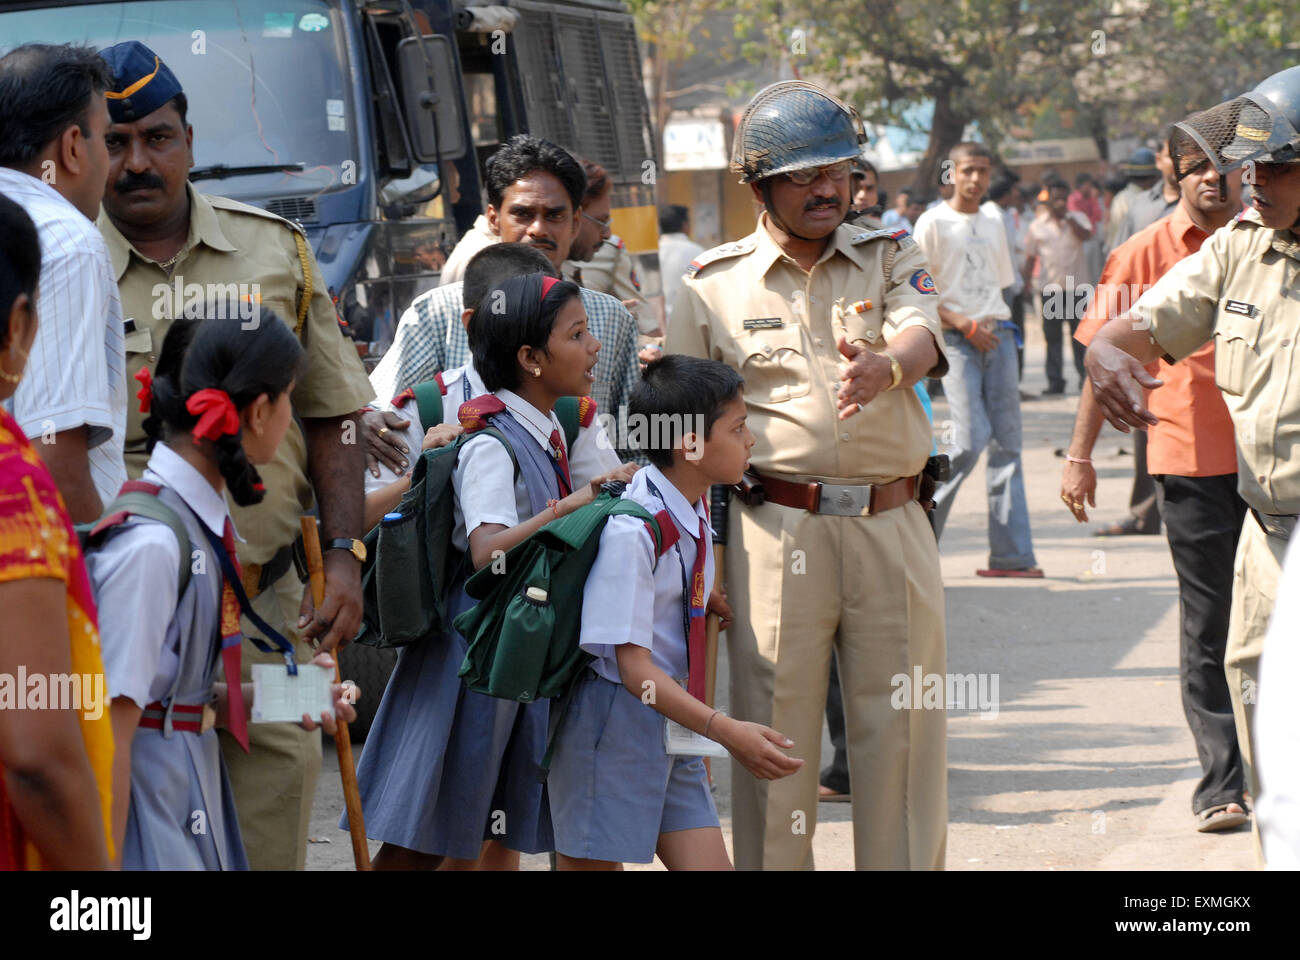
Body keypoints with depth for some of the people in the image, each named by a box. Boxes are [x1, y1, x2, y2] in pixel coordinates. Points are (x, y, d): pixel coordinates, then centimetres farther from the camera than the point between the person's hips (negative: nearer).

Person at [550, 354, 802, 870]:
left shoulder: (697, 518, 5)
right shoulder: (630, 532, -21)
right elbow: (635, 669, -23)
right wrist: (726, 731, -29)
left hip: (673, 726, 8)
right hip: (612, 727, -8)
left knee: (708, 864, 3)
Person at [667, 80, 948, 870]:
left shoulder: (891, 257, 13)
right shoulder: (714, 285, 9)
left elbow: (923, 334, -9)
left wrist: (886, 367, -34)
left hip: (892, 528, 1)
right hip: (776, 530, -1)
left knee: (901, 731, 4)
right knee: (775, 730, -1)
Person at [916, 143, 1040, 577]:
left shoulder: (993, 223, 15)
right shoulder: (934, 223, -2)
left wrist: (997, 322, 8)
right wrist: (966, 326, -13)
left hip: (997, 335, 6)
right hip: (957, 340, -5)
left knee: (1006, 443, 0)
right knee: (972, 439, -16)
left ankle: (1011, 555, 0)